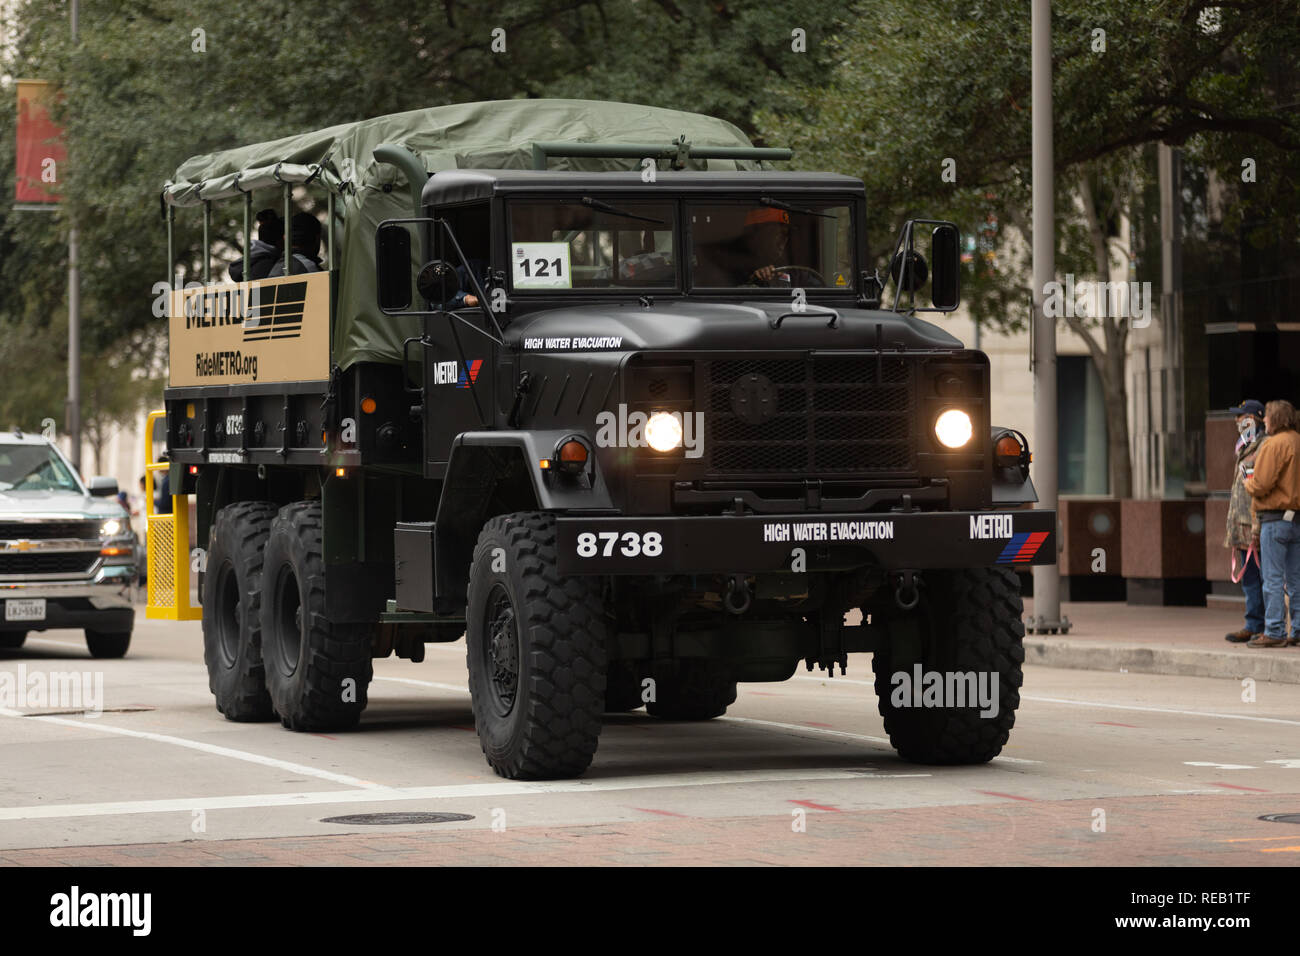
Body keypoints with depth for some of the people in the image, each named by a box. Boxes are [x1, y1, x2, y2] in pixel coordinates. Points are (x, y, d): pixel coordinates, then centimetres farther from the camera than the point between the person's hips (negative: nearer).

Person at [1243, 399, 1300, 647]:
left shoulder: (1274, 444, -13)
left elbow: (1261, 484, -17)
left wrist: (1248, 483, 4)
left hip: (1275, 517, -8)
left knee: (1273, 579, -5)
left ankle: (1273, 632, -5)